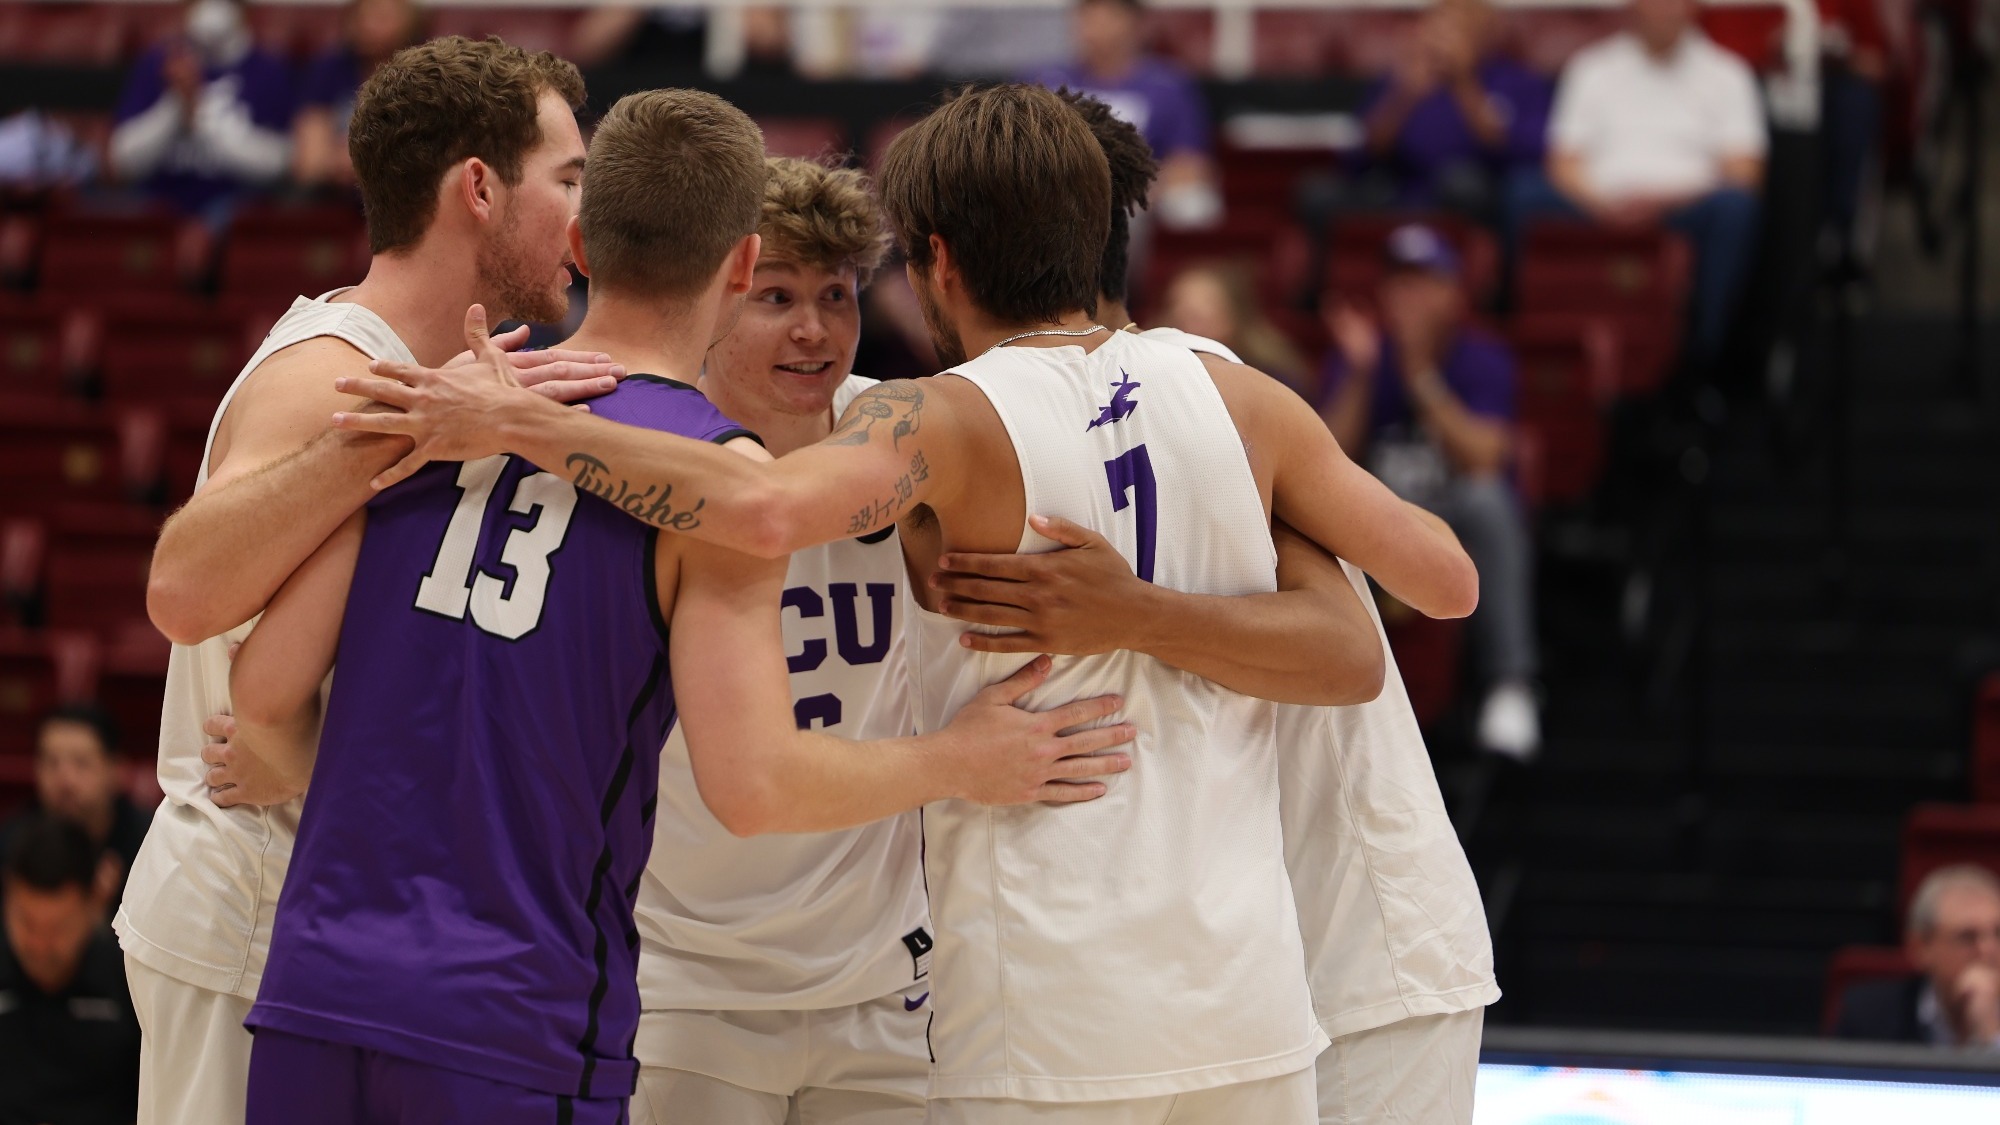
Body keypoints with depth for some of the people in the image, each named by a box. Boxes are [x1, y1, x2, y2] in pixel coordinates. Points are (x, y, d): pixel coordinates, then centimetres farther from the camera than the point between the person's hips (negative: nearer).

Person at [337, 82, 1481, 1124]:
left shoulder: (945, 421, -8)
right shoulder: (1240, 401, 5)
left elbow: (767, 508, -29)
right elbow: (1448, 581, 10)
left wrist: (514, 423, -23)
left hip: (1052, 1014, -4)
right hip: (1250, 988, 4)